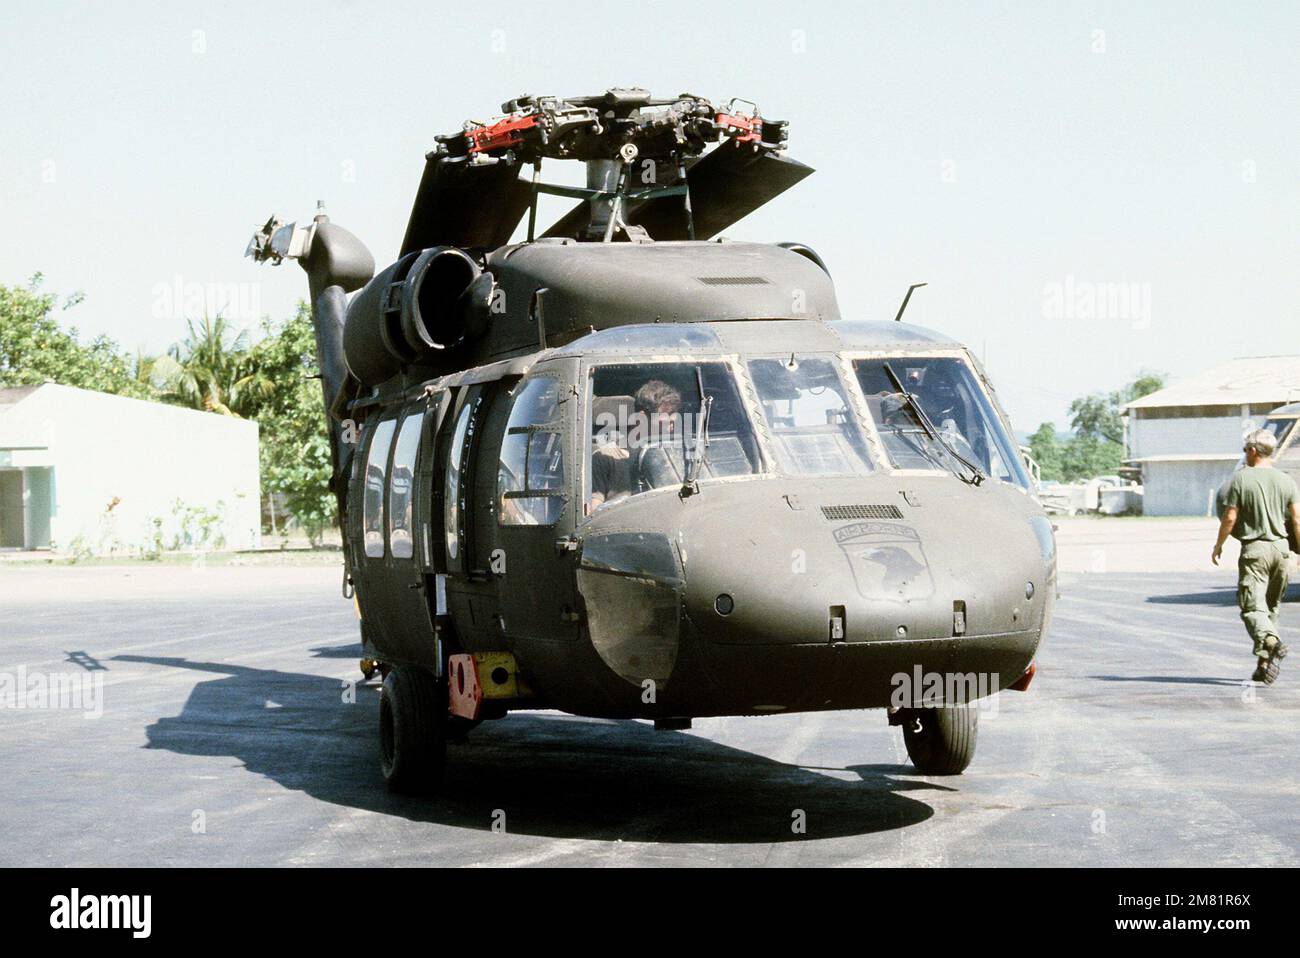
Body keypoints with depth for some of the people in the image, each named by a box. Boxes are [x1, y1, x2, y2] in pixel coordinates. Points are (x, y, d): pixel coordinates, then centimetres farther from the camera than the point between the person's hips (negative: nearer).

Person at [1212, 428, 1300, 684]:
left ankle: (1270, 641, -34)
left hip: (1254, 549, -5)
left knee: (1252, 606, -6)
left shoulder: (1241, 479, -6)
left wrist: (1218, 545, 6)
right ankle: (1265, 663, 15)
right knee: (1271, 605, 15)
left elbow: (1230, 518, -8)